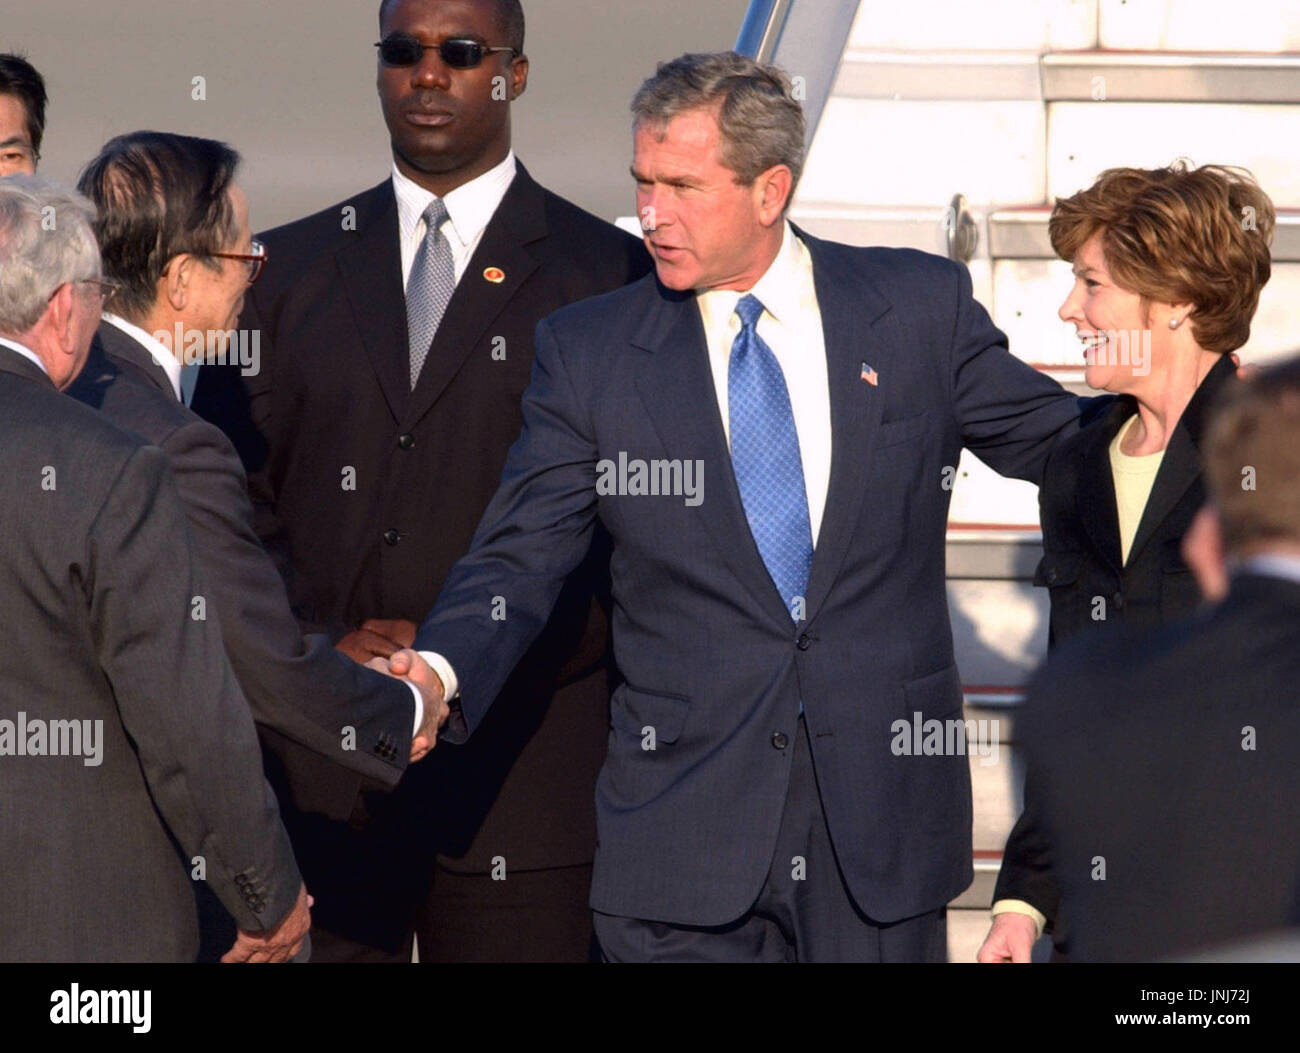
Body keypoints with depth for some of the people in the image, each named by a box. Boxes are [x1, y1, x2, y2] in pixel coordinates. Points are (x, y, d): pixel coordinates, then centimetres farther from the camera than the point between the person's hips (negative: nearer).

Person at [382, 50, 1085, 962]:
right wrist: (439, 673, -19)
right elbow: (518, 560, 0)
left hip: (883, 818, 1)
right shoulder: (590, 350, 3)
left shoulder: (920, 309, 4)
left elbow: (1065, 443, 11)